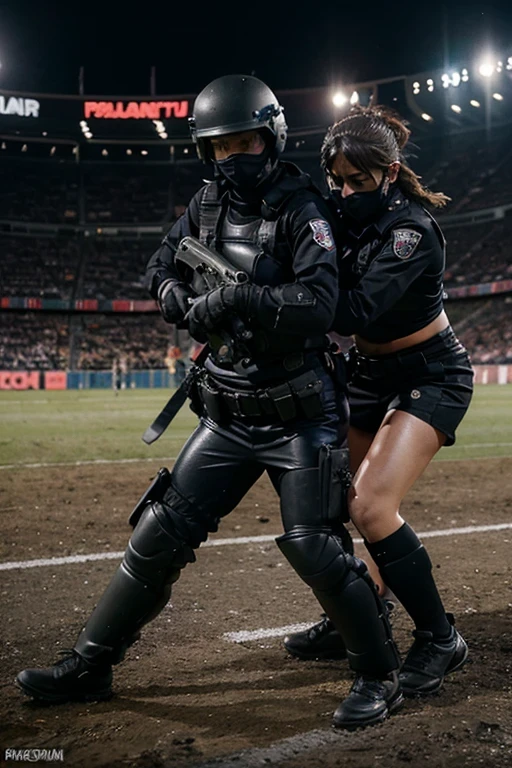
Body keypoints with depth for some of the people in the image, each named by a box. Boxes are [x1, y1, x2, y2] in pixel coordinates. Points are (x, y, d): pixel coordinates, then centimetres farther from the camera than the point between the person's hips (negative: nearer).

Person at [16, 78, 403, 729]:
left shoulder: (301, 208, -11)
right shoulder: (208, 203, 7)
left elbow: (319, 304, -24)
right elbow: (161, 267, 17)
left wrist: (239, 297, -35)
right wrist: (185, 302, -5)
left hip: (299, 416, -5)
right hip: (228, 417, 6)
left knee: (313, 545, -13)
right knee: (161, 534, 6)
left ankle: (380, 676, 8)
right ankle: (89, 667, 17)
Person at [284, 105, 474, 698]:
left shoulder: (411, 230, -24)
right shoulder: (343, 215, -3)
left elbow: (357, 313, -34)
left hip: (431, 376, -8)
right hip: (370, 371, 8)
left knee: (371, 506, -21)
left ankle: (439, 640, -4)